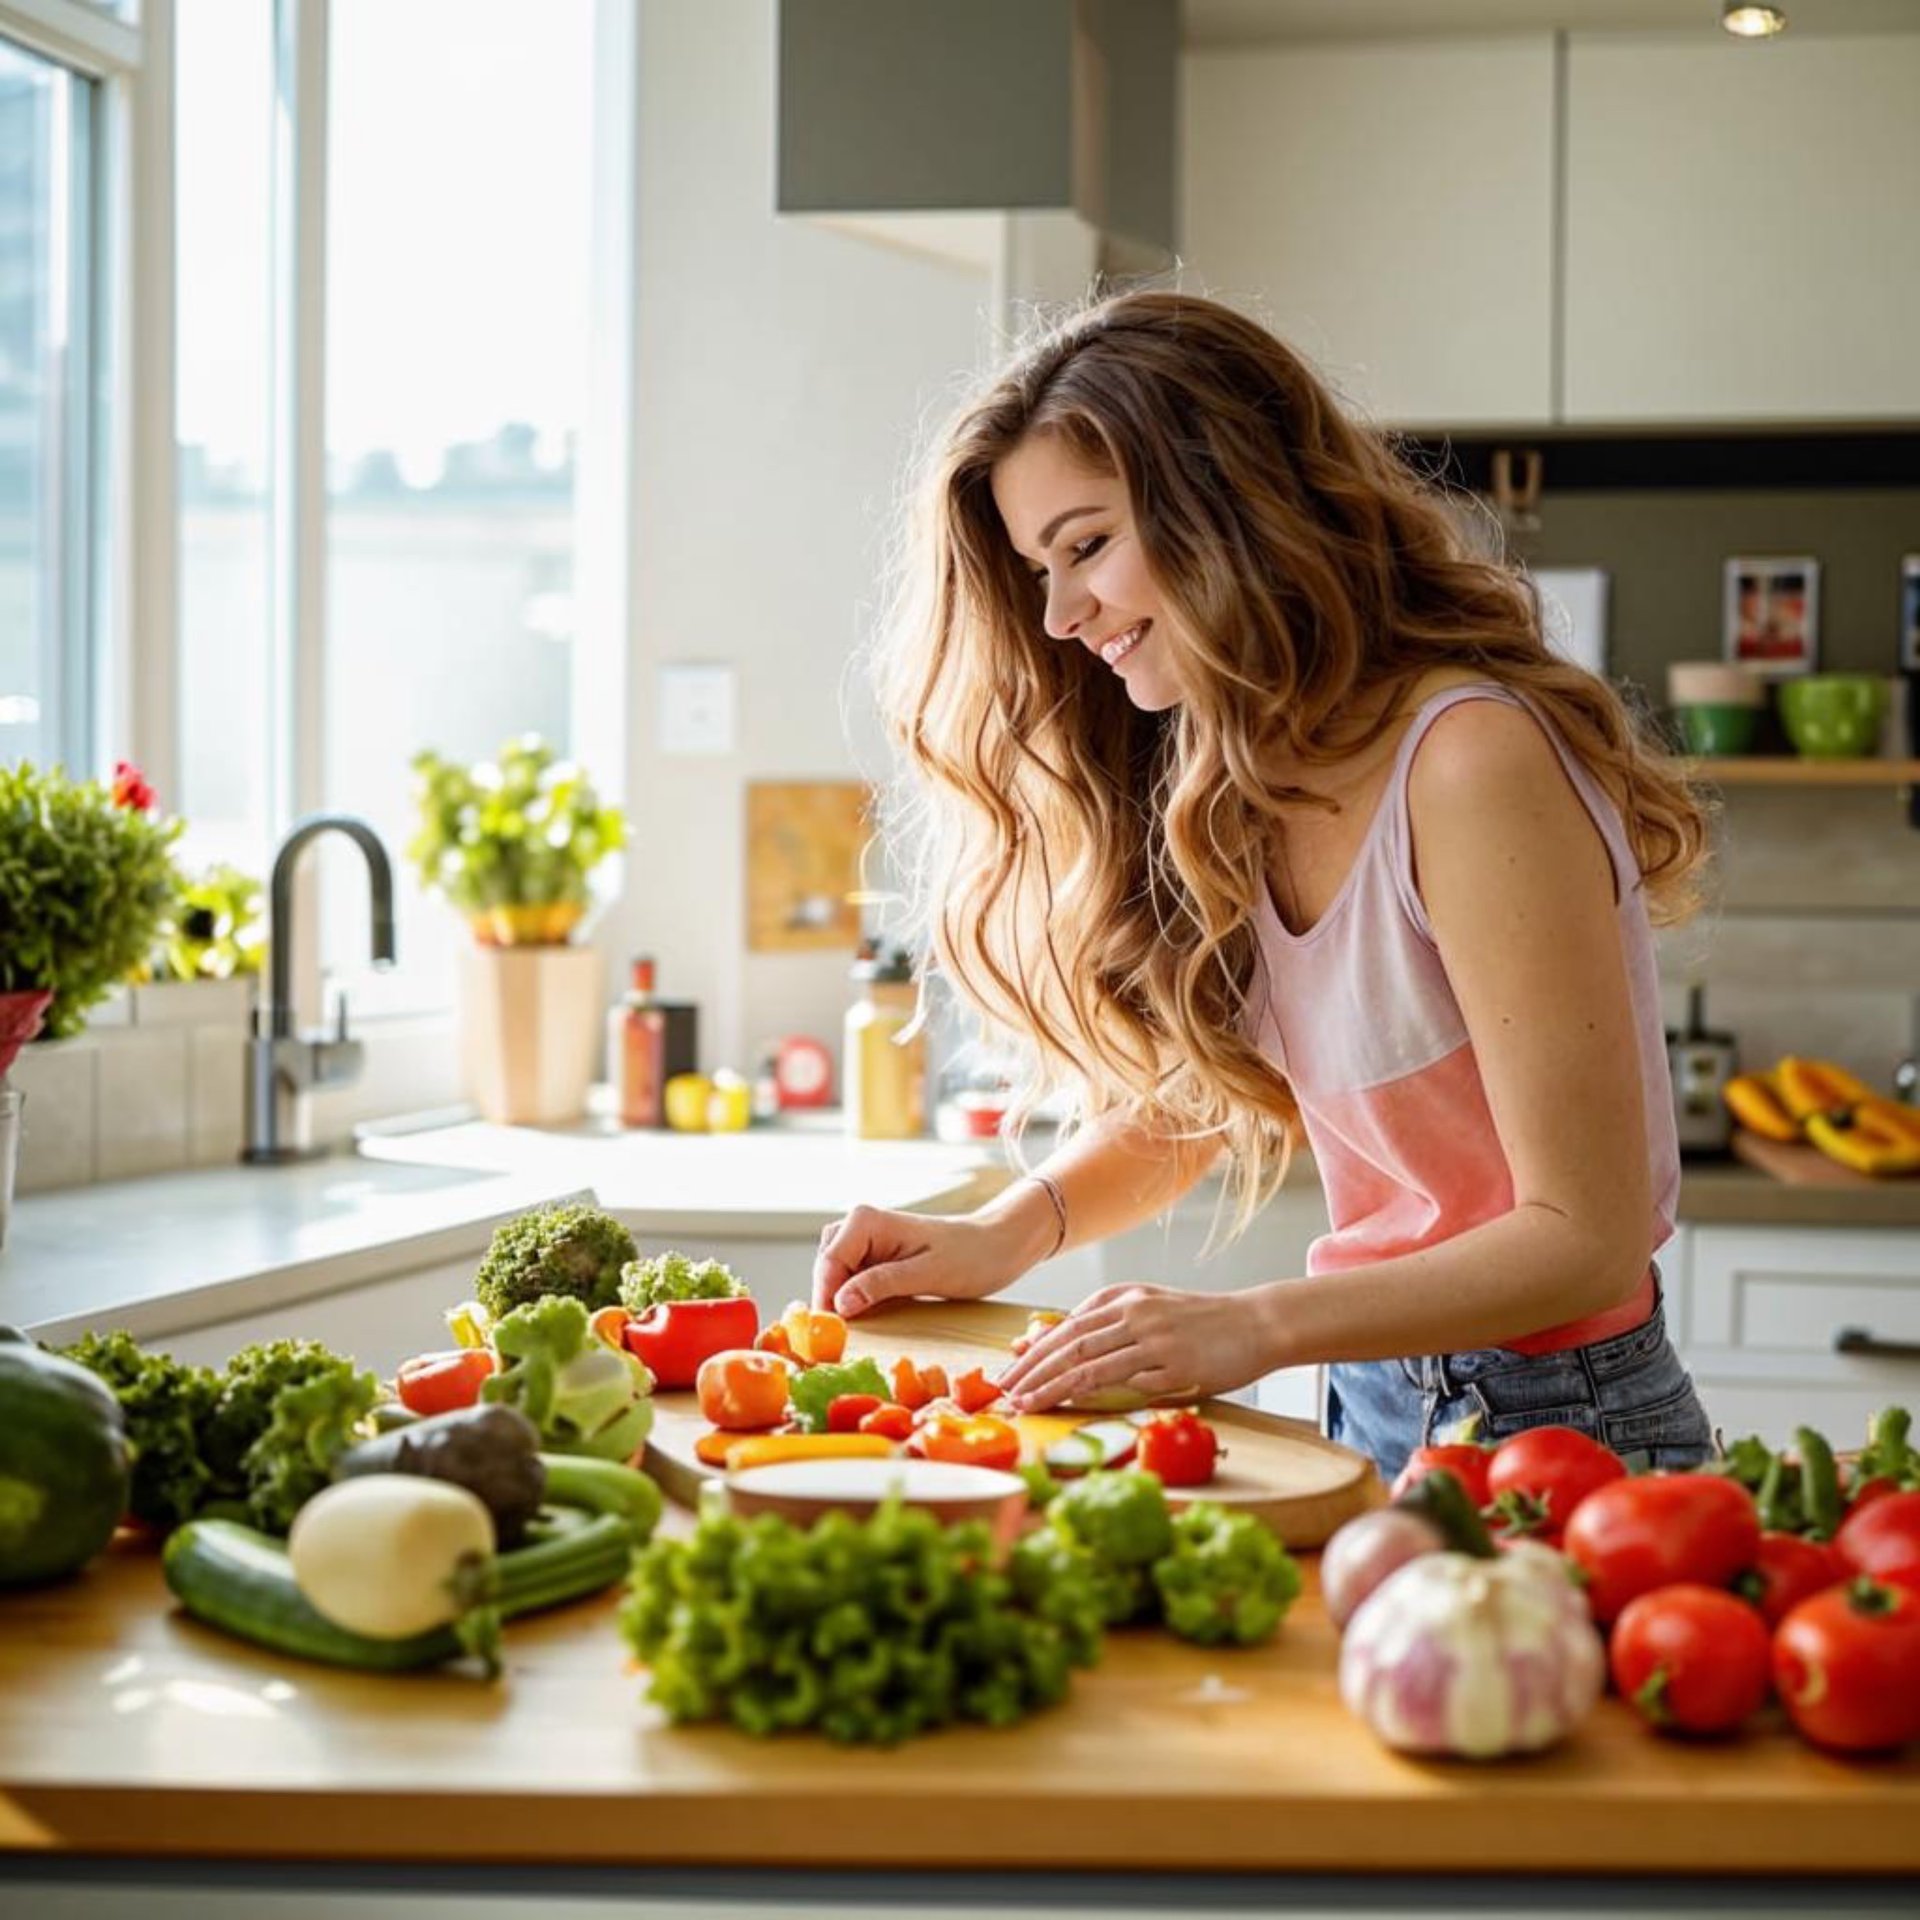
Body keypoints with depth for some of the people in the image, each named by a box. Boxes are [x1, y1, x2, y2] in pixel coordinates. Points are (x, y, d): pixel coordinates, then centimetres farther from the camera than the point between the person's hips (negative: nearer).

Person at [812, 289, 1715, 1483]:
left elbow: (1586, 1238, -20)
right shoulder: (1231, 792, 5)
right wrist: (1006, 1236, -2)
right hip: (1372, 1413, 7)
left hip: (1559, 1434, -7)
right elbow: (1175, 1103, 16)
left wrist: (1256, 1328, -28)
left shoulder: (1470, 759, -20)